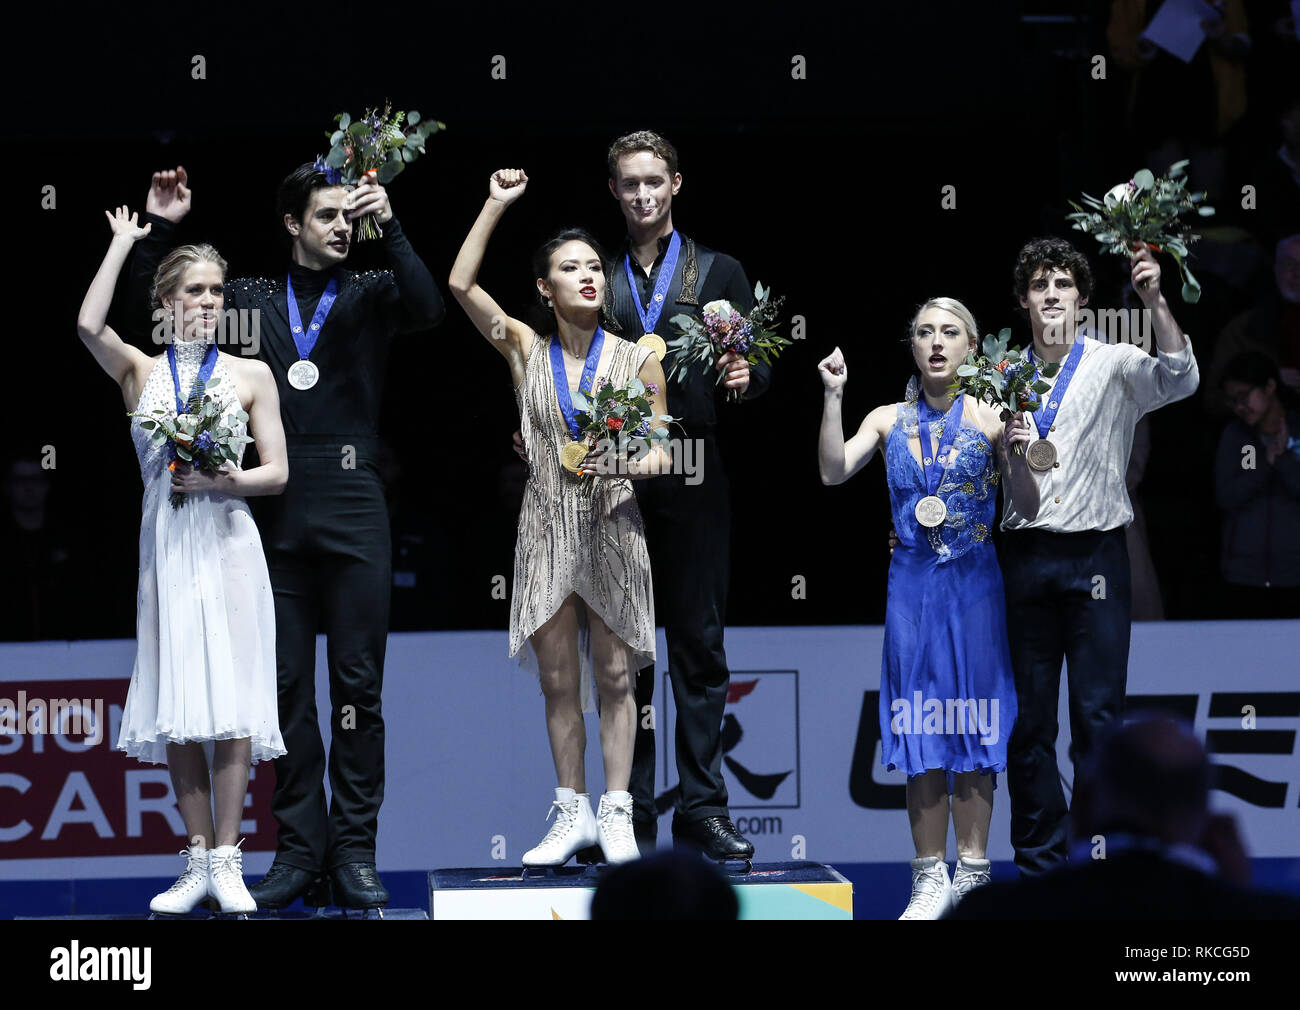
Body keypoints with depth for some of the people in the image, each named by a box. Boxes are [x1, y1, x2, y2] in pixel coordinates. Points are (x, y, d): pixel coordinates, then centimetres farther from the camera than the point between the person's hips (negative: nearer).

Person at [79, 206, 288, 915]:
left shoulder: (250, 375, 7)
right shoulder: (140, 372, 7)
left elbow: (277, 473, 5)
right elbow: (89, 326, -13)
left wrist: (226, 480, -15)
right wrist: (123, 241, -4)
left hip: (228, 544, -1)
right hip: (166, 547, 1)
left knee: (230, 701, -6)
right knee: (177, 709, 0)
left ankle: (226, 860, -3)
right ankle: (199, 861, 6)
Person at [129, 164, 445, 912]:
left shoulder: (369, 295, 9)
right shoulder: (253, 300, 14)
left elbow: (427, 309, -12)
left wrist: (390, 226, -18)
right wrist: (161, 231, 4)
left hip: (352, 509, -2)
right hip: (274, 512, 2)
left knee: (359, 687, -2)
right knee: (287, 689, 3)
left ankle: (355, 854, 1)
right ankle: (301, 851, 7)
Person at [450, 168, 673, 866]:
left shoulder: (638, 360, -1)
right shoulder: (525, 351, 2)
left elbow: (661, 453, 2)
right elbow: (461, 284, -7)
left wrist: (628, 465, -20)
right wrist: (496, 205, -7)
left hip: (613, 527, -1)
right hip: (548, 527, 1)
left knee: (614, 678, 1)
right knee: (559, 682, 4)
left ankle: (616, 815, 6)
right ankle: (572, 815, 11)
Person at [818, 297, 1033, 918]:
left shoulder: (989, 418, 0)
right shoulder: (889, 420, 5)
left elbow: (1028, 507, -1)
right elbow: (833, 472, -8)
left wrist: (1016, 454, -19)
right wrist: (833, 396, -13)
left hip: (974, 584, -1)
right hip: (912, 582, 1)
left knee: (971, 723, 1)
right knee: (922, 726, 1)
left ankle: (972, 868, 9)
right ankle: (931, 876, 5)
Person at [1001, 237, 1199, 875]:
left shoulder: (1114, 365, 3)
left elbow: (1179, 379, -17)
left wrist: (1155, 302, -27)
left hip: (1096, 553, -2)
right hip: (1026, 553, 3)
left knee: (1098, 714, -4)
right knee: (1029, 716, 4)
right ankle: (1038, 863, 12)